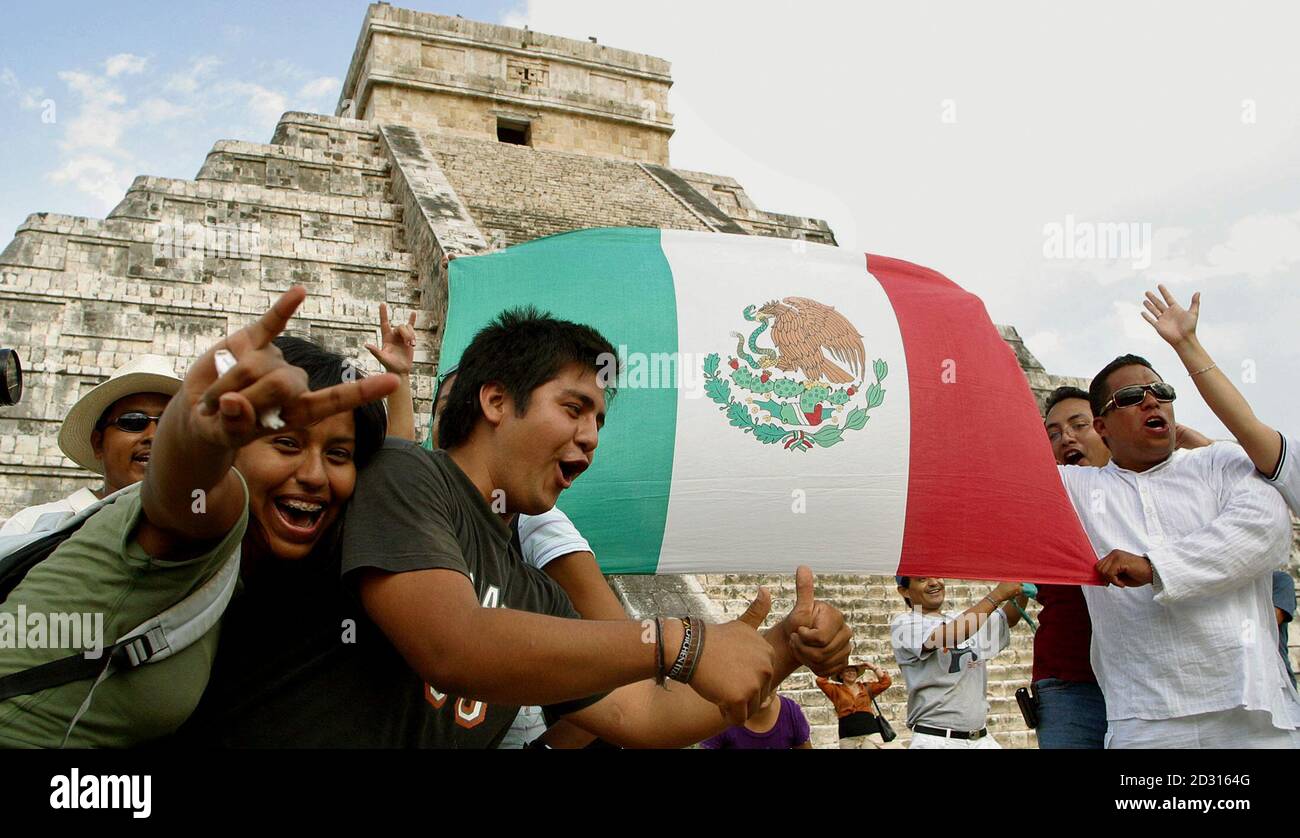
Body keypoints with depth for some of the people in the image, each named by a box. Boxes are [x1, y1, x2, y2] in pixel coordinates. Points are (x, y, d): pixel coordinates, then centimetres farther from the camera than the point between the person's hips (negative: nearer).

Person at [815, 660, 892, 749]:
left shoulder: (866, 688, 20)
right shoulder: (836, 690, 14)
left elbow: (886, 682, 14)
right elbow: (821, 681, -1)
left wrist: (873, 667, 13)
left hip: (870, 732, 1)